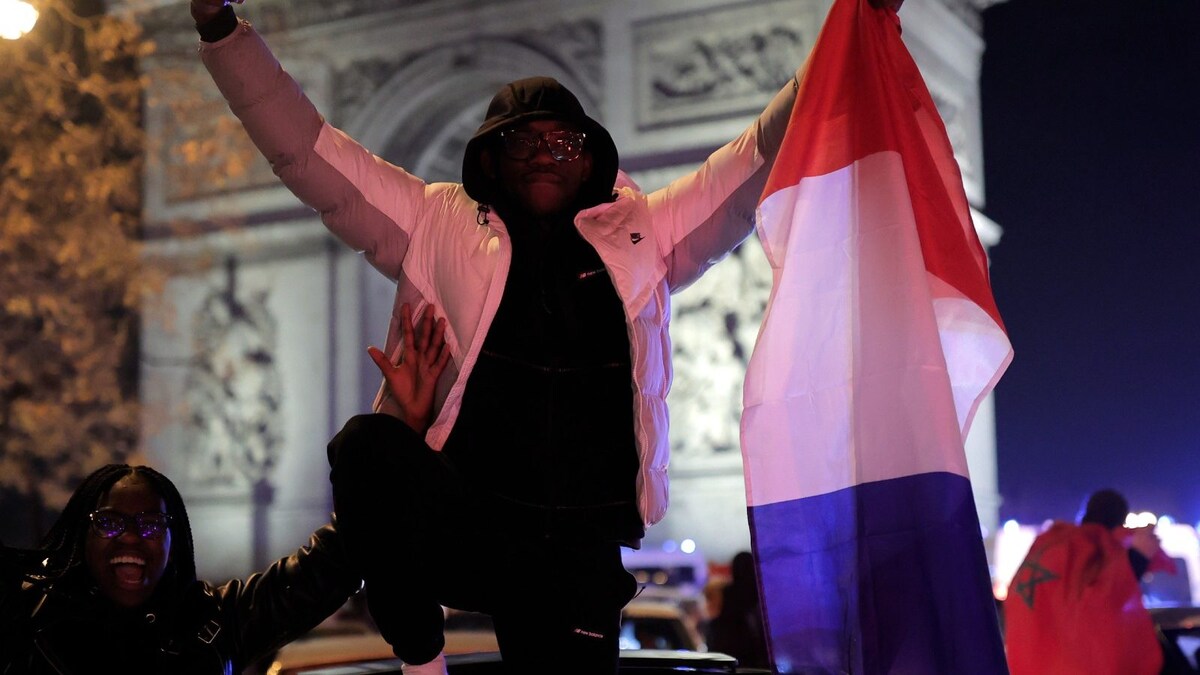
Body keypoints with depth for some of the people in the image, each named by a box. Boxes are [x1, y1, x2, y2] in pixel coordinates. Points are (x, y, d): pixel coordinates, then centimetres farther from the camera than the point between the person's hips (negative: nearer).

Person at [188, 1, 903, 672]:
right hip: (456, 523, -1)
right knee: (365, 444, -30)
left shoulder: (643, 233, 15)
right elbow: (307, 148, 7)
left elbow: (760, 159, 12)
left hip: (580, 548, 2)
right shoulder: (438, 224, 10)